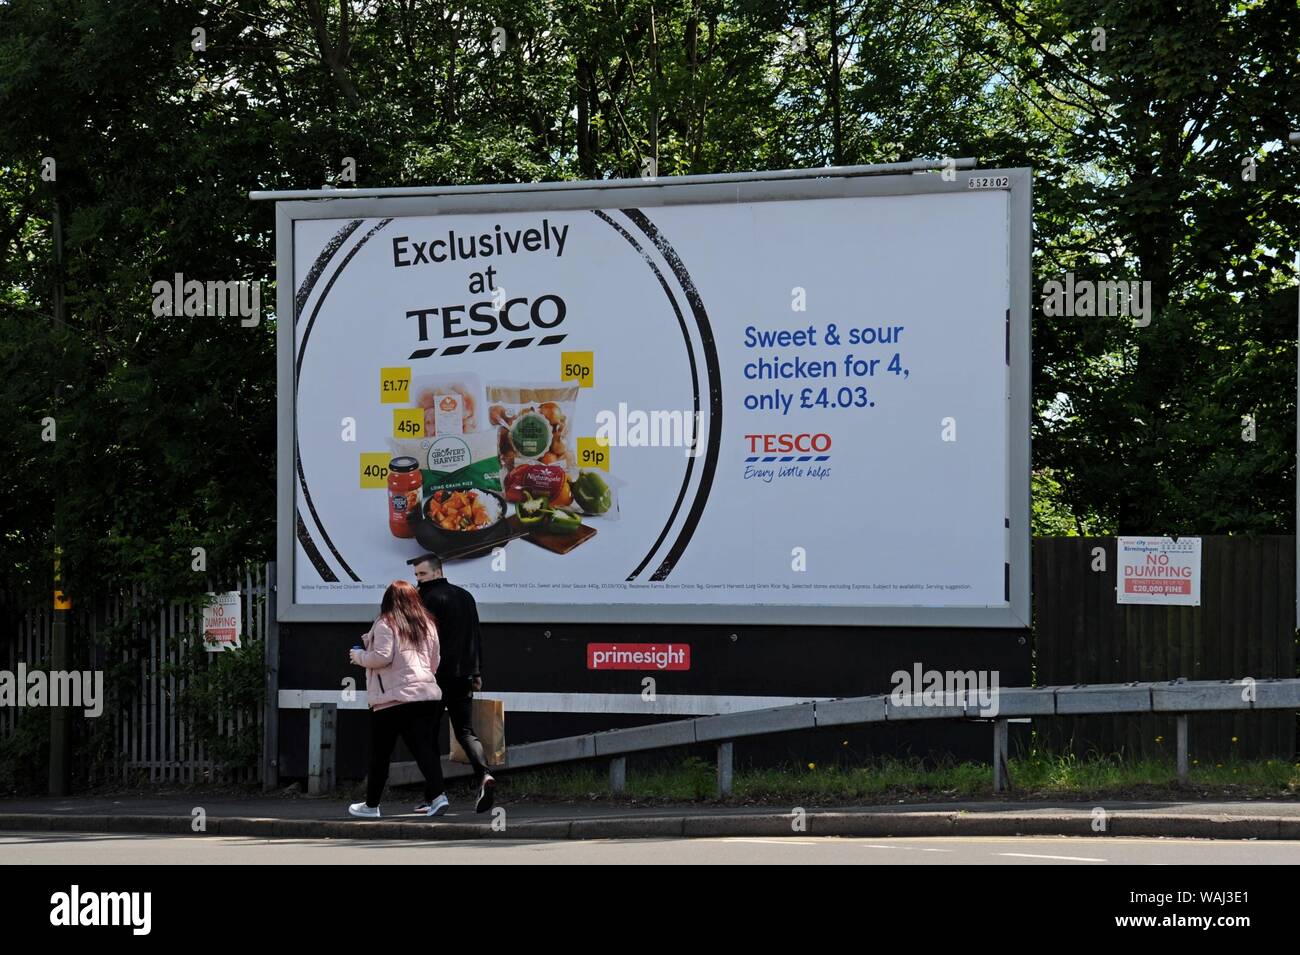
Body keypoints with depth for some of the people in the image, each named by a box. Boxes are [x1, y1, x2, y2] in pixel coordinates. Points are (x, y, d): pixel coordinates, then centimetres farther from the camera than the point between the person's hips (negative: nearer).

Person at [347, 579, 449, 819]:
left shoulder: (385, 623, -5)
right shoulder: (427, 624, 14)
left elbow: (382, 657, -16)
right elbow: (434, 663, 19)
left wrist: (359, 656, 2)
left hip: (392, 697, -5)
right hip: (427, 694, 5)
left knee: (380, 753, 7)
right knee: (424, 747, 1)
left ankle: (371, 805, 16)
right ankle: (437, 795, -17)